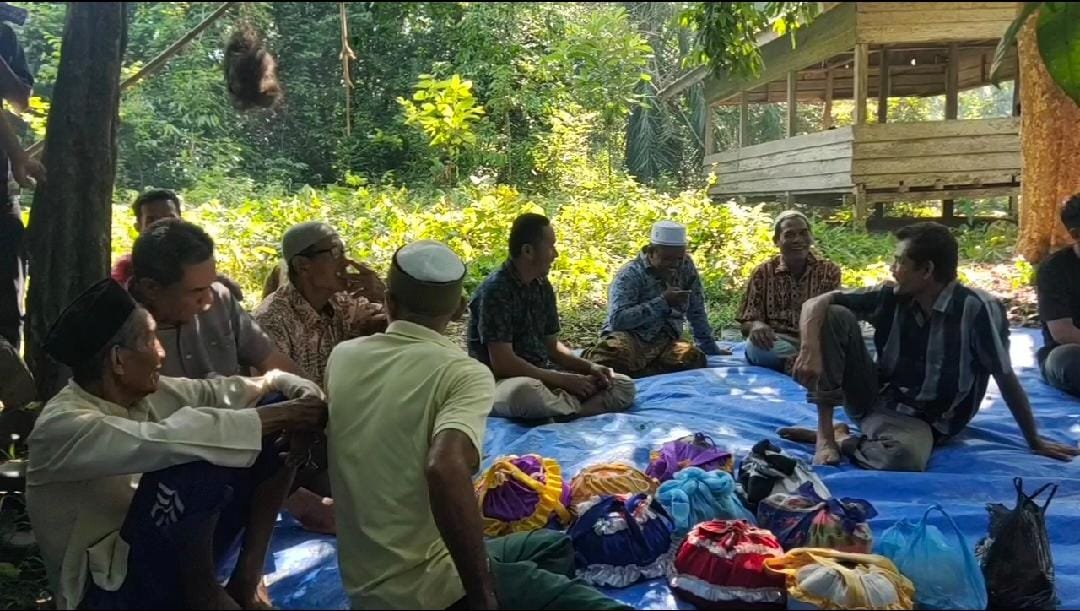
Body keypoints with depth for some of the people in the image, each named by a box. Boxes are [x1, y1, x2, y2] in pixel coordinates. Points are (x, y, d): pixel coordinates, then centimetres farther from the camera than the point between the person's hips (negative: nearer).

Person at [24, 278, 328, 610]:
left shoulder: (141, 391, -1)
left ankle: (247, 576, -2)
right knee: (194, 461, -35)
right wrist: (279, 416, -31)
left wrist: (283, 383, -14)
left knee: (280, 437, -1)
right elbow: (171, 439, -37)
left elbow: (215, 393, 4)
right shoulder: (62, 426, -24)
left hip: (174, 548, 8)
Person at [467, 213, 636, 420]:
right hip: (502, 382, -8)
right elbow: (502, 363, -21)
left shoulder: (543, 287, 8)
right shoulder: (496, 290, -16)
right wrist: (563, 380, -18)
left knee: (624, 385, -1)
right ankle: (576, 409, -13)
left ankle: (560, 414, -22)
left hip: (543, 376, 8)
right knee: (525, 391, -43)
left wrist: (590, 367, -2)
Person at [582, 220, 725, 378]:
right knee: (616, 353, -42)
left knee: (694, 357, -30)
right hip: (629, 338, -6)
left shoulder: (686, 267, 6)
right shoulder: (630, 275, -10)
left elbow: (697, 311, 16)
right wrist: (662, 302, -21)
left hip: (665, 342, 6)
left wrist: (709, 347, 18)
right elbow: (617, 319, -22)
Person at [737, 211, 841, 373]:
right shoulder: (763, 273, 9)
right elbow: (747, 324, 4)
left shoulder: (829, 271, 11)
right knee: (756, 345, -37)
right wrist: (756, 325, -23)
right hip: (776, 343, 0)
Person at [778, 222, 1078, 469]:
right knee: (835, 316, -17)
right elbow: (817, 302, -9)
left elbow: (1006, 379, -9)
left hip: (922, 421, -3)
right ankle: (826, 431, -15)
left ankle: (840, 437, -9)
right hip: (875, 398, 4)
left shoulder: (978, 309, -16)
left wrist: (1034, 441, -1)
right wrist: (810, 350, -28)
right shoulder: (892, 297, -7)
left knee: (904, 457, -41)